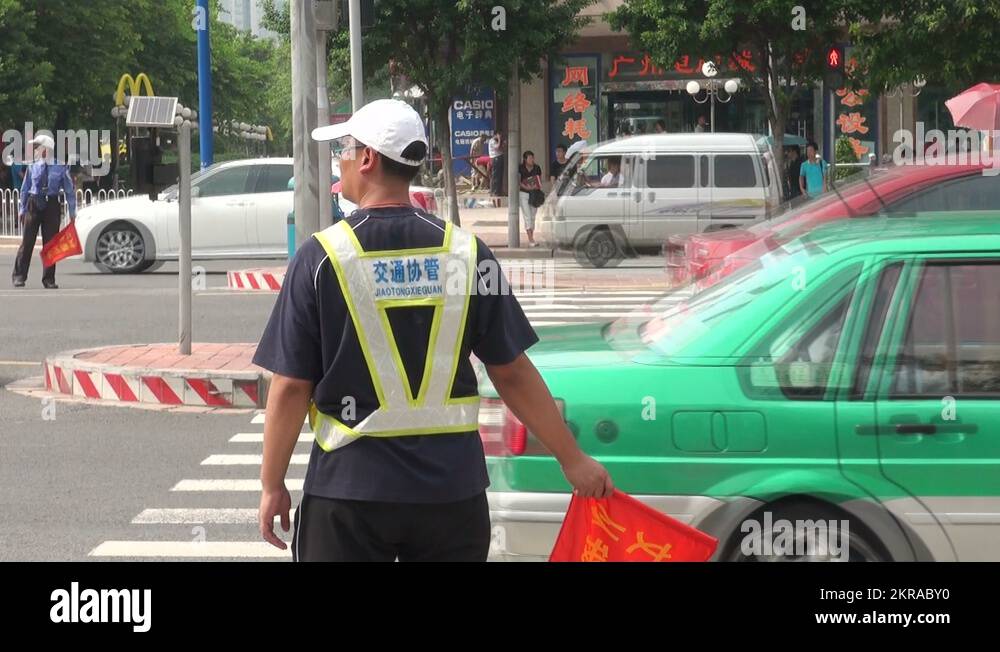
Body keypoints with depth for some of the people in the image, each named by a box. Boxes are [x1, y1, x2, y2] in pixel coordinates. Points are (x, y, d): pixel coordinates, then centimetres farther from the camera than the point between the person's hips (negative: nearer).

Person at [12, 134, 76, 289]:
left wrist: (72, 211, 3)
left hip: (52, 206, -1)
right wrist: (22, 209, 7)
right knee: (27, 241, -3)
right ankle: (19, 276, 2)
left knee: (50, 243, 2)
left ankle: (49, 279, 9)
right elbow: (25, 189, 10)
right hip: (34, 205, 1)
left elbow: (69, 190, 4)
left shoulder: (61, 168, -1)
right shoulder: (33, 167, 4)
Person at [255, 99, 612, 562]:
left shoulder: (322, 257, -8)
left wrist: (272, 485, 3)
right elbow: (512, 373, 1)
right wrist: (573, 459, 10)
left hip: (349, 488, -3)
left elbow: (291, 387, -7)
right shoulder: (467, 252, -1)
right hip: (451, 489, 3)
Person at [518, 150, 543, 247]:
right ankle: (531, 240, -15)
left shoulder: (537, 168, 3)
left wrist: (537, 187, -12)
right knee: (527, 216, -10)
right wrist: (526, 187, -21)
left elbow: (540, 181, 10)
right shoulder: (520, 168, -6)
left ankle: (531, 238, 17)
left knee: (533, 217, 9)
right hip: (523, 193, -4)